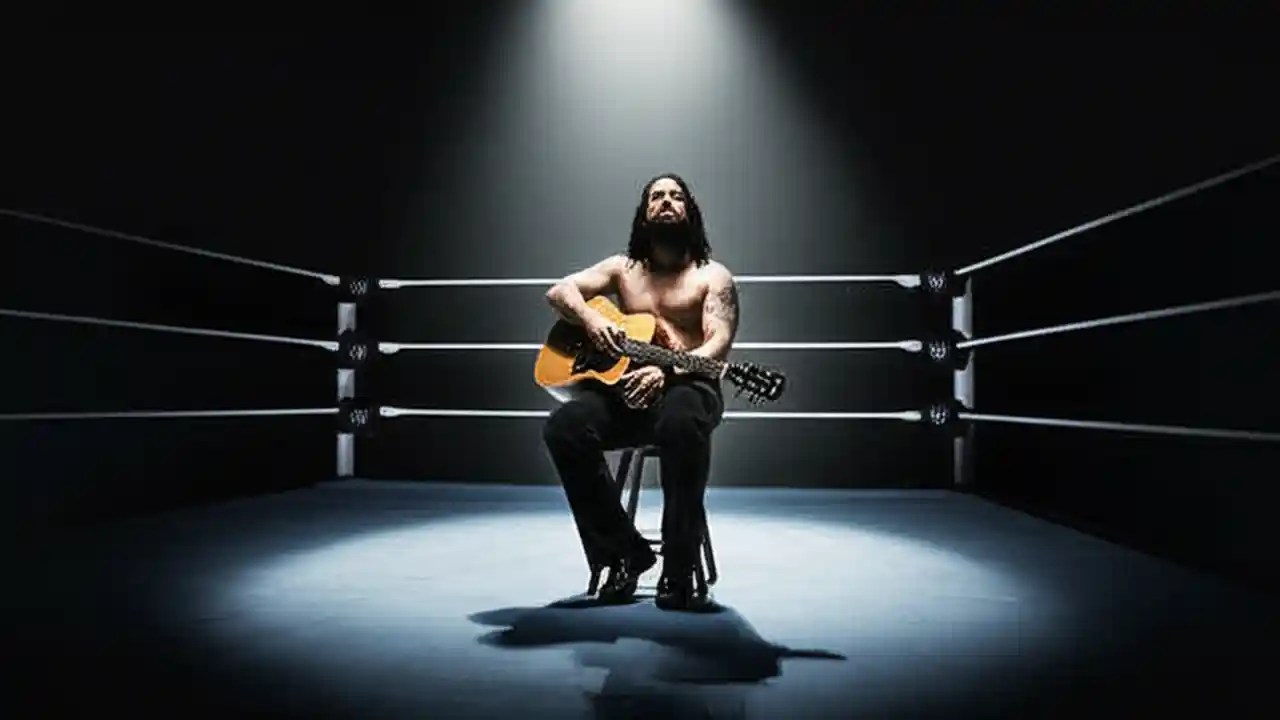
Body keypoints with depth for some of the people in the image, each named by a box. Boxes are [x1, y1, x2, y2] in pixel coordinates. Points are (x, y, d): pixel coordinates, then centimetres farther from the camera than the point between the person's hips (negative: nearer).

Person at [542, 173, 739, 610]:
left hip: (688, 387, -3)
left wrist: (666, 372, -26)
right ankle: (624, 551, -11)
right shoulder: (623, 268, 19)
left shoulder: (713, 276, 8)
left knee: (680, 423, -41)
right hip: (625, 388, 4)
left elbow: (718, 344, -6)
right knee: (563, 428, -27)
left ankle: (678, 569, -25)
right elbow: (559, 291, 10)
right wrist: (591, 320, -13)